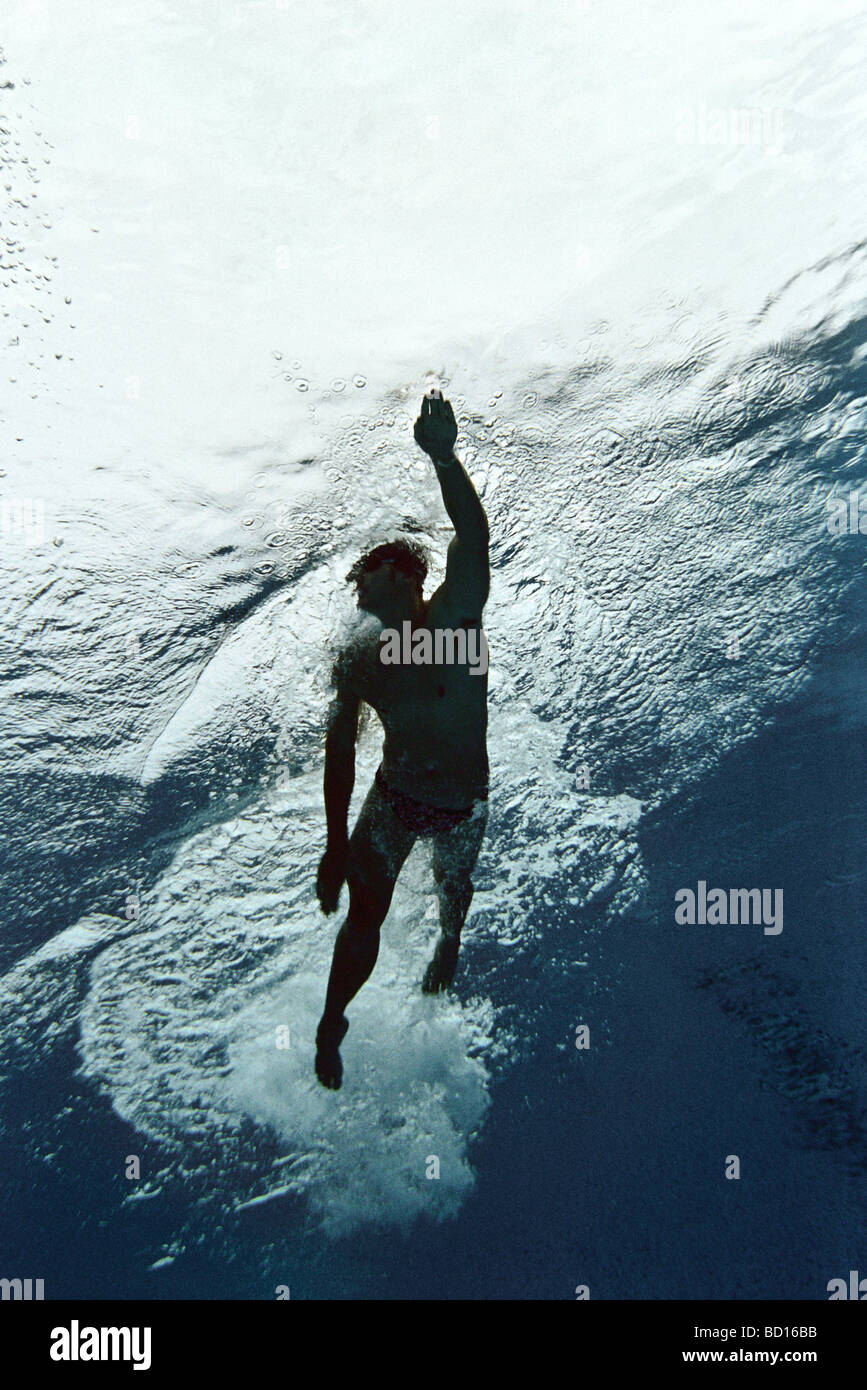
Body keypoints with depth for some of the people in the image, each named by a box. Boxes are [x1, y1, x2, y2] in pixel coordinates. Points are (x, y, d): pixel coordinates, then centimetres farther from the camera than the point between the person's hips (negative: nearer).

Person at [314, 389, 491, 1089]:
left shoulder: (455, 618, -19)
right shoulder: (356, 664, -9)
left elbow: (473, 538, -37)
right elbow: (340, 749, -1)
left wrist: (444, 458, -54)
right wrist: (336, 843, -1)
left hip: (462, 804, -1)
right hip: (392, 798, 1)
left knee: (453, 885, 24)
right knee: (364, 915, -8)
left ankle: (449, 944, 61)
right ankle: (332, 1025, 17)